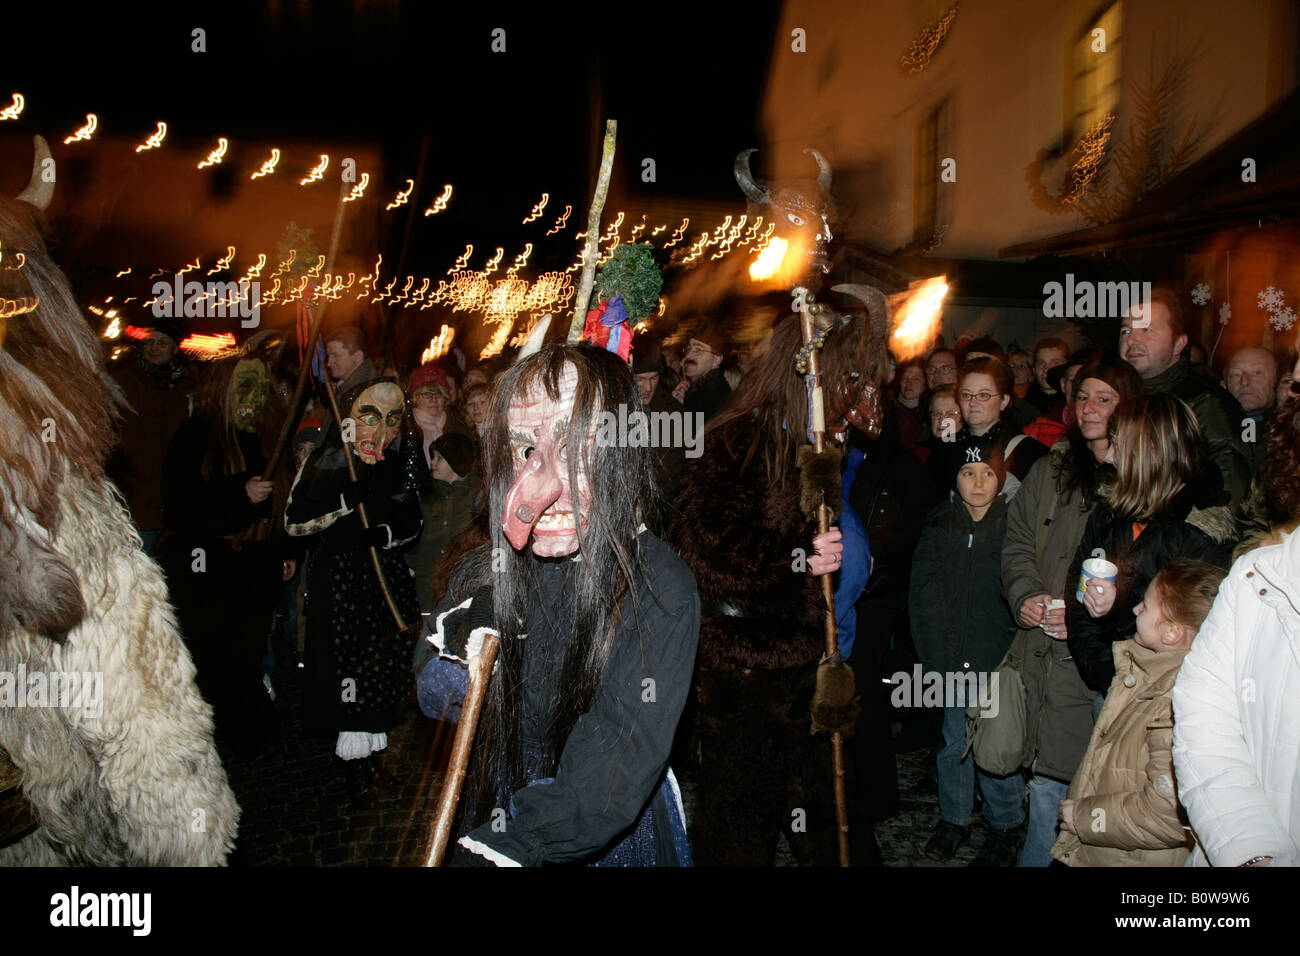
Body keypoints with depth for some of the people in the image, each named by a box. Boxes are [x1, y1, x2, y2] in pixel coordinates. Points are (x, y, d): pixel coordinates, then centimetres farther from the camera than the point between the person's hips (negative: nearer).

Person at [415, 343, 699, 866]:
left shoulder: (661, 592, -23)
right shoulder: (484, 572, -10)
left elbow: (611, 784, -26)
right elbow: (433, 700, -2)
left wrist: (492, 850, -34)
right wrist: (460, 640, -21)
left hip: (614, 843, -3)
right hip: (490, 819, 4)